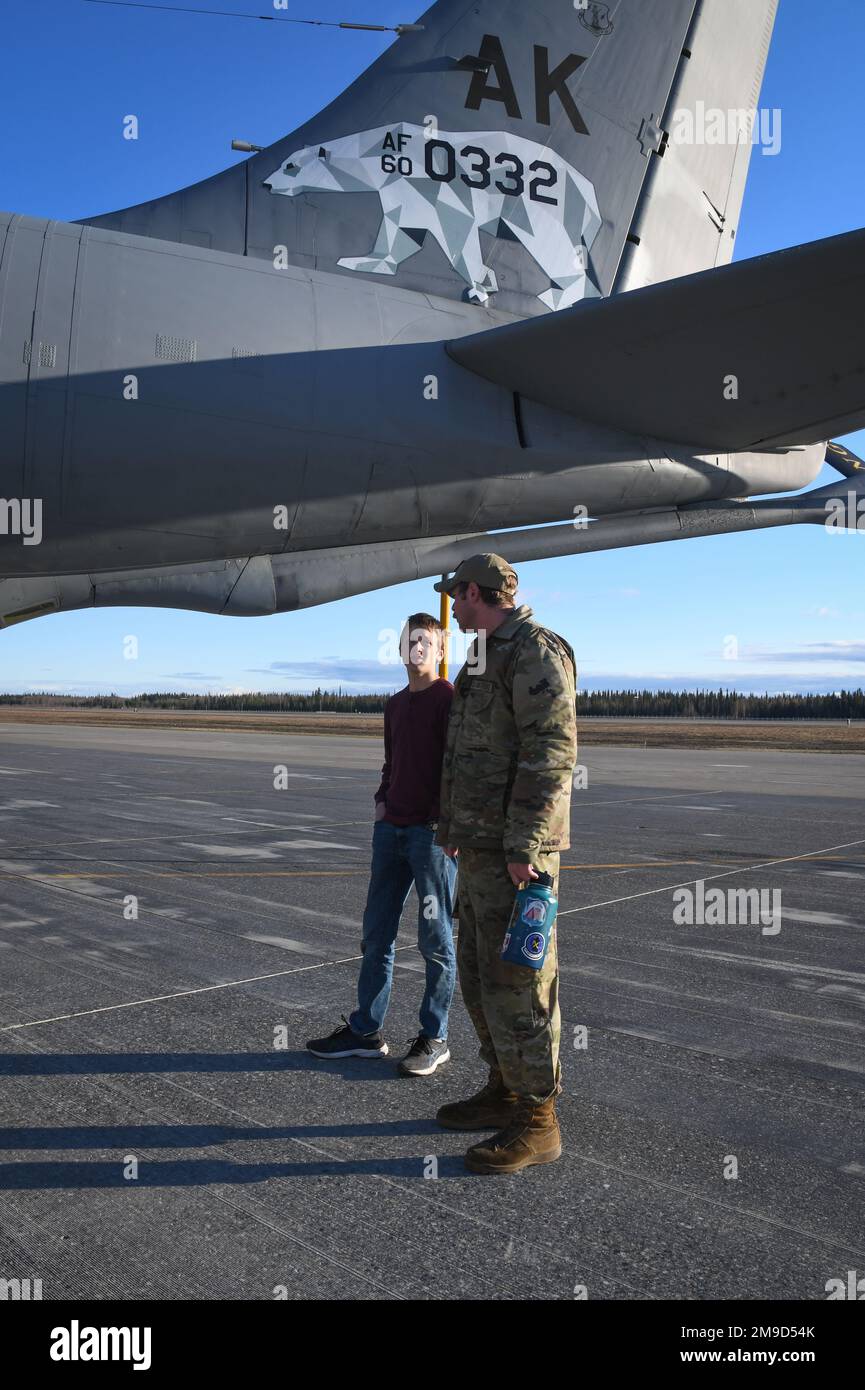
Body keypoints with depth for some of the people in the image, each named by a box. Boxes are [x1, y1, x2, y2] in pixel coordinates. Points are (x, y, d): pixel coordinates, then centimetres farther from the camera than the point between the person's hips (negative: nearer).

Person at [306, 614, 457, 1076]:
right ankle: (366, 1031, 20)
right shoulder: (395, 705, 15)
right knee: (376, 934, 10)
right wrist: (382, 800, 10)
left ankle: (434, 1038, 12)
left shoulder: (449, 699, -6)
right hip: (391, 829, 7)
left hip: (432, 832, -7)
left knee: (435, 939, 1)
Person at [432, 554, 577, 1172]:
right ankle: (506, 1093, 29)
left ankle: (537, 1123, 6)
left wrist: (524, 846, -25)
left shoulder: (535, 650, -14)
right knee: (480, 971, 16)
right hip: (482, 846, 10)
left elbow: (552, 752, -22)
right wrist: (454, 828, 26)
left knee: (514, 981, -5)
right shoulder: (487, 658, 19)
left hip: (516, 849, -10)